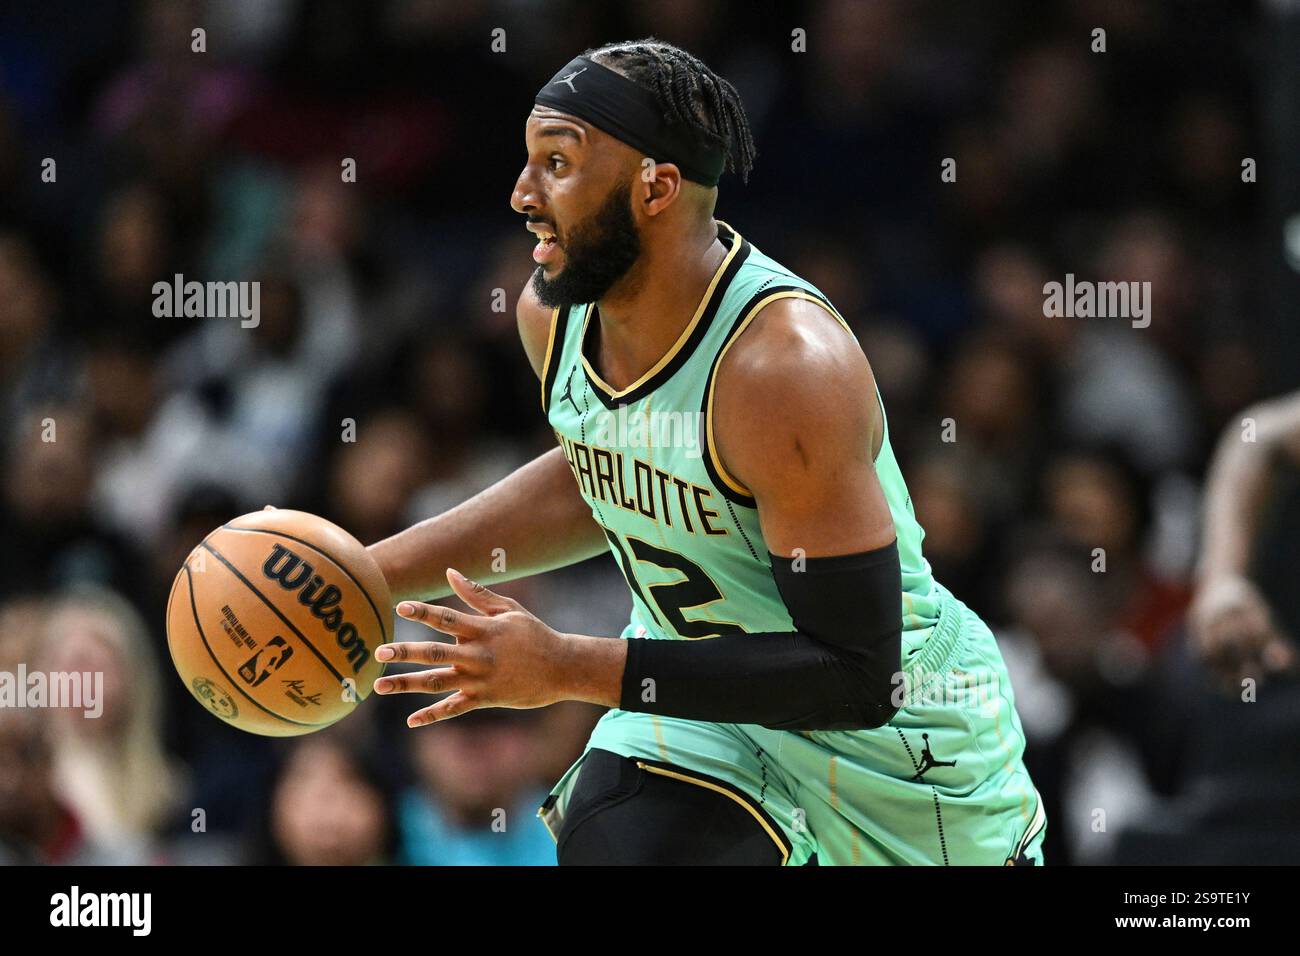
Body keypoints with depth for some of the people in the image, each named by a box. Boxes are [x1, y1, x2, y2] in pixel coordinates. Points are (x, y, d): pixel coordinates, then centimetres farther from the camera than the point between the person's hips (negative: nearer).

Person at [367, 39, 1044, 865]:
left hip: (897, 726, -5)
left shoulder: (785, 364, -32)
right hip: (705, 693, 5)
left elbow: (855, 676, -33)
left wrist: (566, 670, -36)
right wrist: (370, 572, 4)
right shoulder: (554, 313, -10)